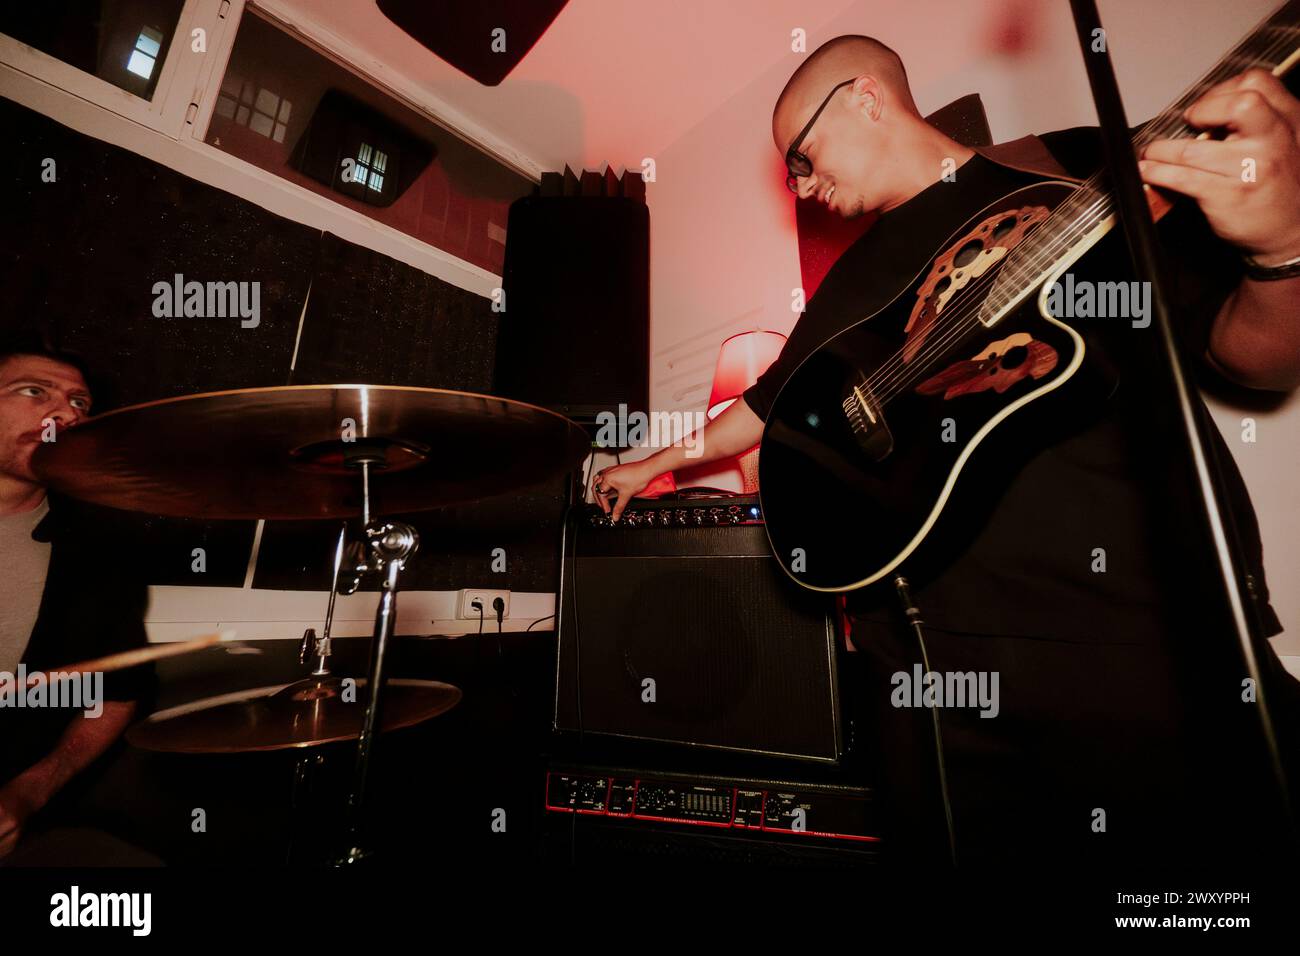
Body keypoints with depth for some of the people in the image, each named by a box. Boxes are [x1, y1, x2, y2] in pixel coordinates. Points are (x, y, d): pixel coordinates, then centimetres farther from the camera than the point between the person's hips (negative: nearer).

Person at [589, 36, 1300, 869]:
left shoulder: (1082, 170, 4)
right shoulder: (858, 277, 16)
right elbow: (767, 405, 22)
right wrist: (651, 464, 26)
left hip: (1142, 629, -2)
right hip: (925, 649, 4)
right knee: (944, 842, 10)